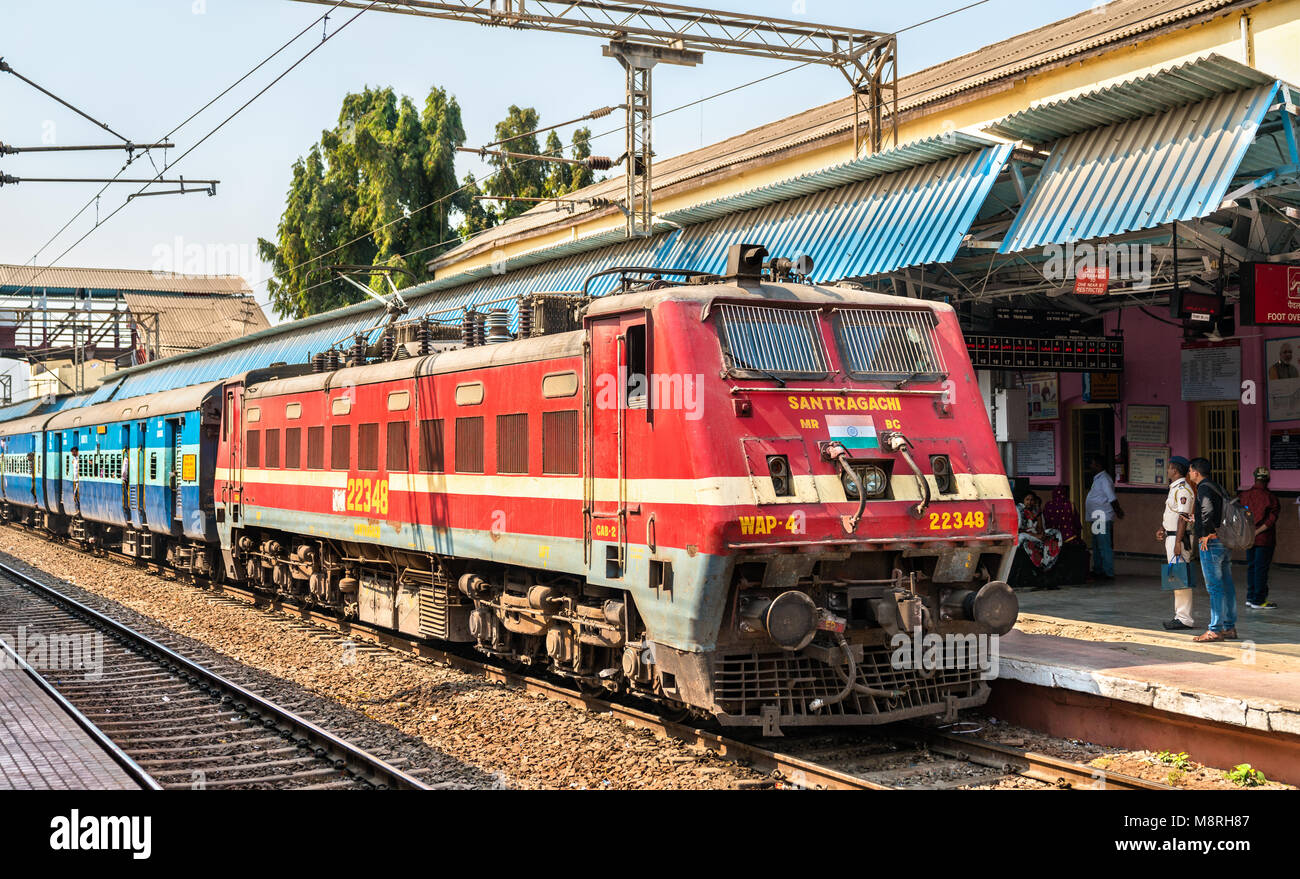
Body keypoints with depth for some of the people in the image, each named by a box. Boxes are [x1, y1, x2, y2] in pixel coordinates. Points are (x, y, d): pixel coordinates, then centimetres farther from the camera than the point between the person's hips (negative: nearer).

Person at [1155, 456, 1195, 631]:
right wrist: (1162, 529, 16)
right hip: (1171, 536, 11)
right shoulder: (1174, 488, 17)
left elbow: (1183, 517, -22)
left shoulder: (1183, 489, -16)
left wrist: (1178, 542, -25)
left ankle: (1184, 619, -9)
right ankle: (1180, 616, 20)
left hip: (1179, 537, -11)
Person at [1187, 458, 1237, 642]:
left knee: (1214, 587, -7)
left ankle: (1215, 630, -6)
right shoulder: (1216, 487, 17)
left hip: (1211, 543, -9)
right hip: (1225, 543, 9)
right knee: (1227, 586, 11)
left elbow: (1208, 511, -28)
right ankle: (1229, 627, 16)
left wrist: (1206, 534, -18)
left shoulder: (1204, 488, -11)